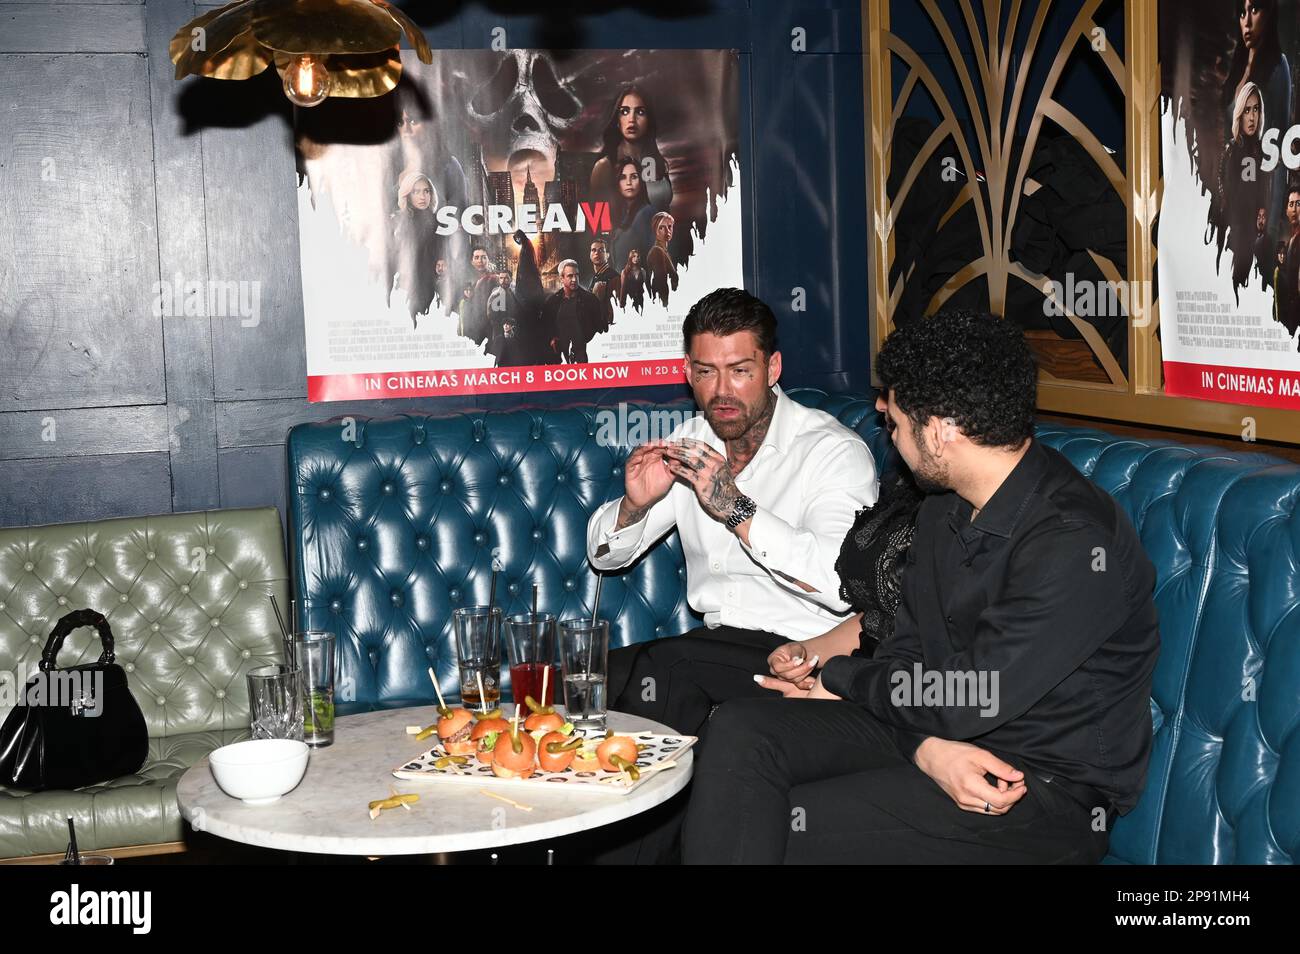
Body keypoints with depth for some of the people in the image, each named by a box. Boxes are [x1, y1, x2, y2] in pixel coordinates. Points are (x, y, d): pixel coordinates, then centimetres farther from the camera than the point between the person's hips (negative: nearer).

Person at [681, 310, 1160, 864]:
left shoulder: (1074, 540, -23)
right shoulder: (946, 507, 7)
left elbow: (969, 701, -23)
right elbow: (908, 647, 8)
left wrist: (839, 678, -6)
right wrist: (929, 746, -15)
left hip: (1049, 789, -8)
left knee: (784, 824, -24)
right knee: (739, 731, -14)